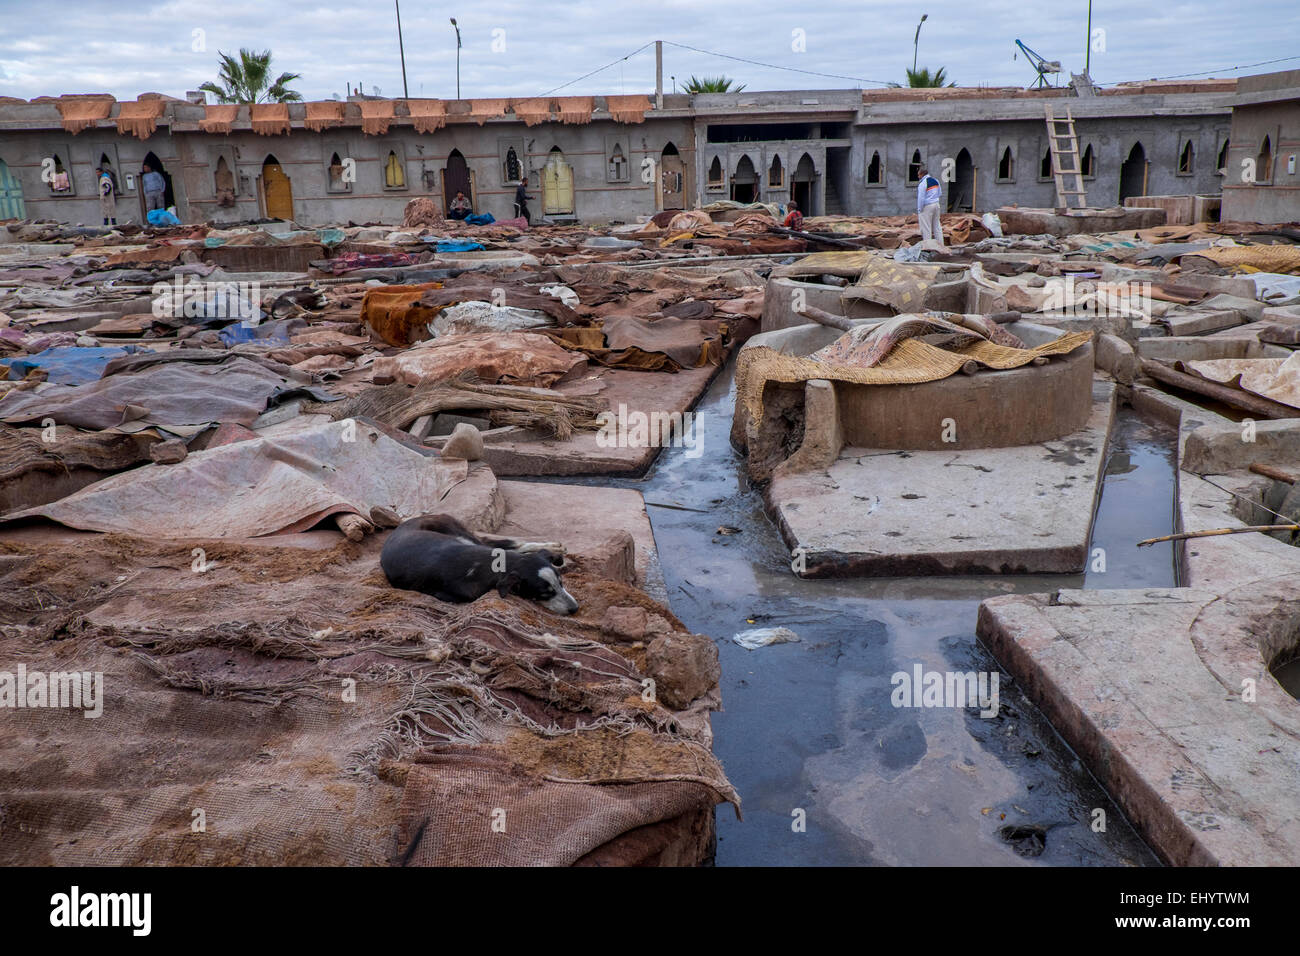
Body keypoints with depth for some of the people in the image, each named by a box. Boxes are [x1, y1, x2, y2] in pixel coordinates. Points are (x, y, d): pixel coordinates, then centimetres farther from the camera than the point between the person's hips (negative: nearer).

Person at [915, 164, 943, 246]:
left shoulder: (922, 183, -15)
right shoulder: (935, 181, 9)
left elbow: (921, 198, -16)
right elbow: (939, 193, 18)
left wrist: (919, 210, -10)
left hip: (926, 207, -8)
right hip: (936, 204, 8)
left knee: (926, 228, -2)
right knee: (937, 226, 15)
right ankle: (940, 245, 19)